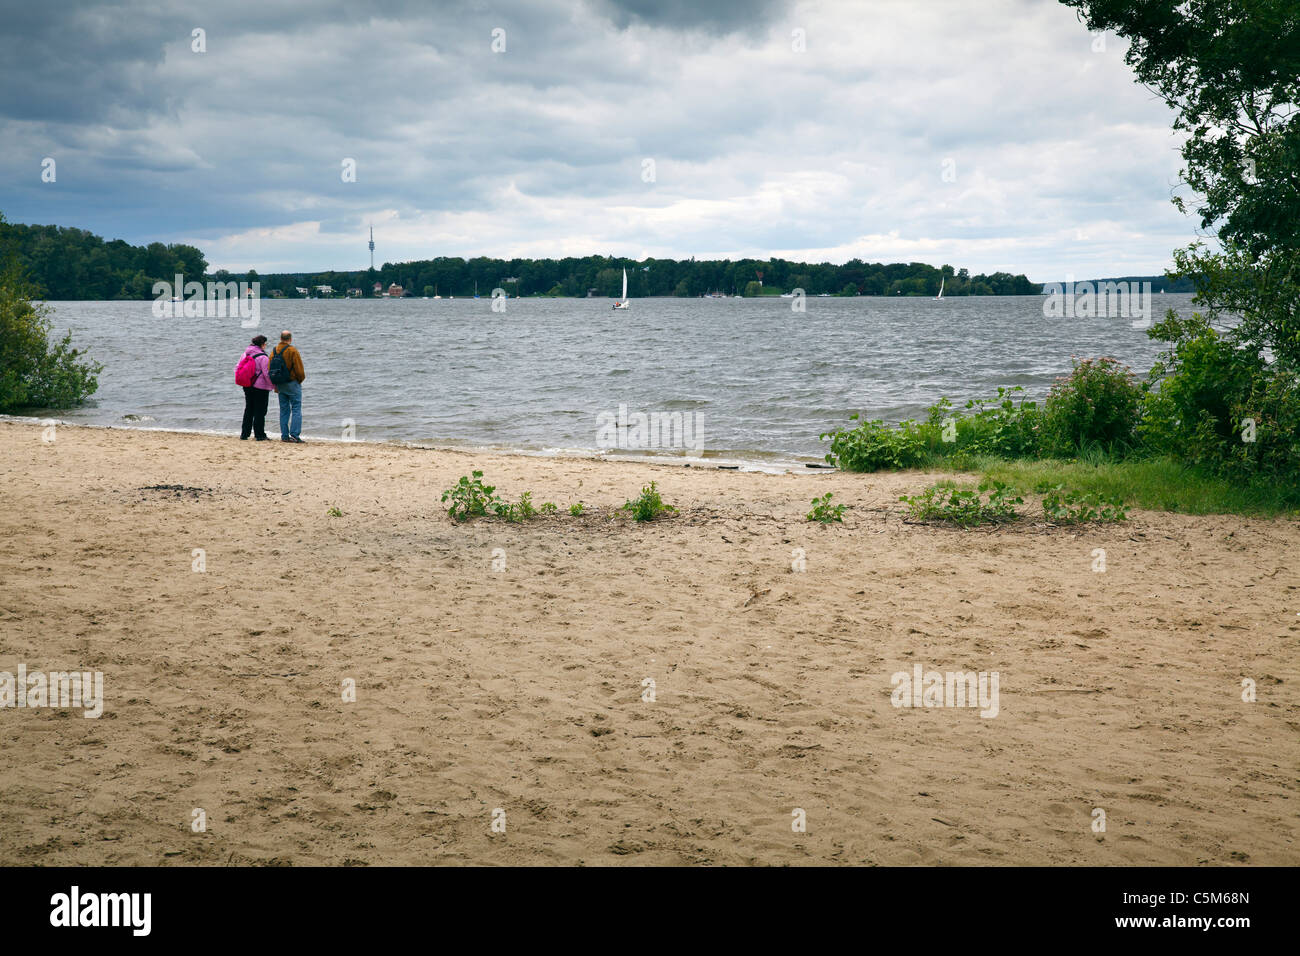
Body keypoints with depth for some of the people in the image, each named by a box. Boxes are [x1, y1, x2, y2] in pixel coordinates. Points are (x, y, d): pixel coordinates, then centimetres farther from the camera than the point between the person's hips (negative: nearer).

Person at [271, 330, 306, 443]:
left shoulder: (274, 351, 6)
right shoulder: (292, 351, -13)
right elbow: (299, 369, -14)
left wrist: (275, 385, 16)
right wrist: (301, 379, 6)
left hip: (280, 385, 6)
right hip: (292, 383, -6)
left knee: (284, 410, 12)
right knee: (296, 409, -3)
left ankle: (284, 436, 12)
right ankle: (294, 435, -12)